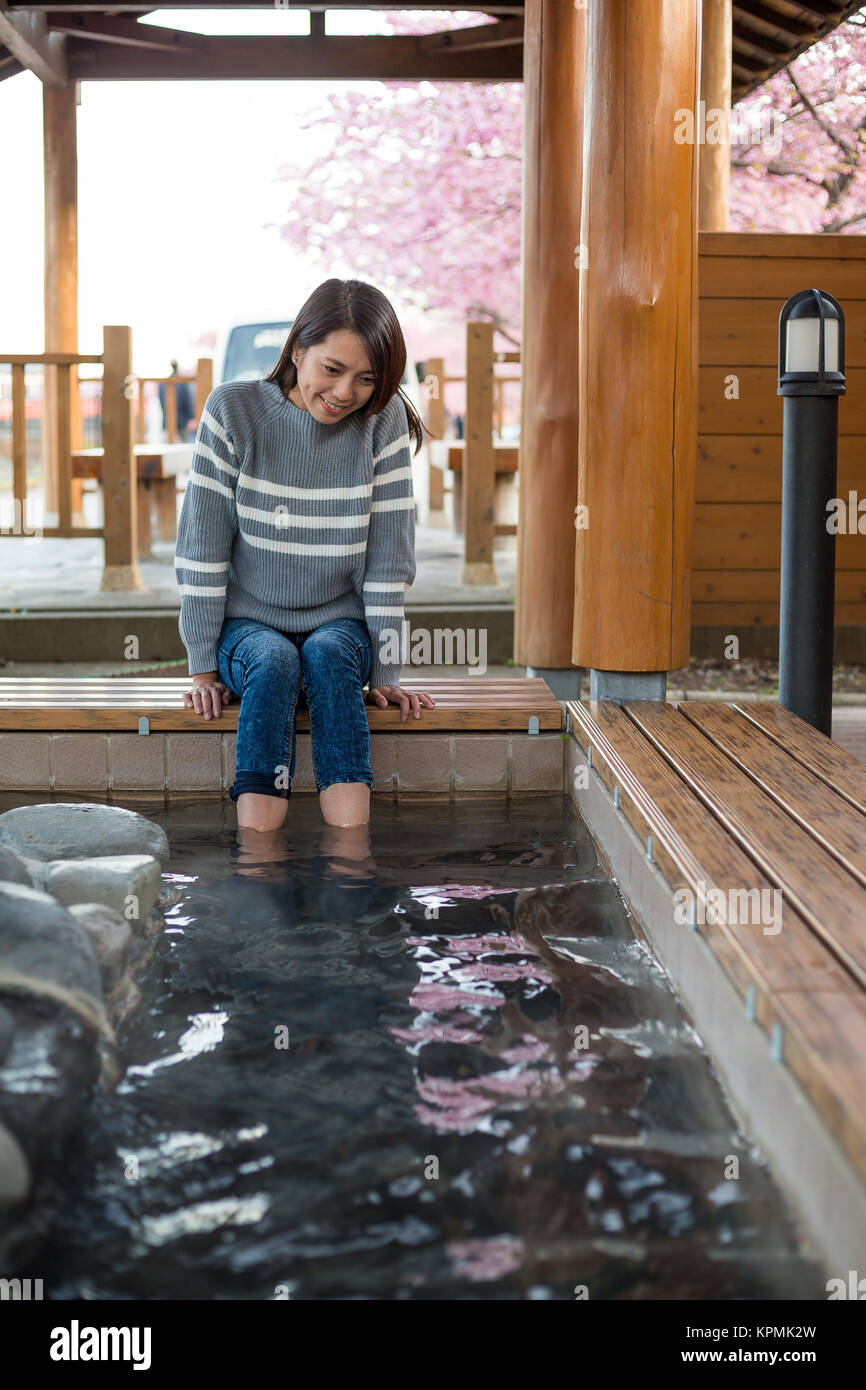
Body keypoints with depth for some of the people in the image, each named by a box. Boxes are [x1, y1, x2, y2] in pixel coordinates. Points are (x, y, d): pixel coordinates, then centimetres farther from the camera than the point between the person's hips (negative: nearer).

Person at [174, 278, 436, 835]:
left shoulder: (385, 420, -7)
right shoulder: (234, 410, -8)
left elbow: (390, 557, -6)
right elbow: (203, 544, -7)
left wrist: (385, 673, -8)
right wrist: (204, 667, -9)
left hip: (340, 628, 0)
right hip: (248, 626, 0)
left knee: (327, 653, -32)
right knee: (274, 662, -32)